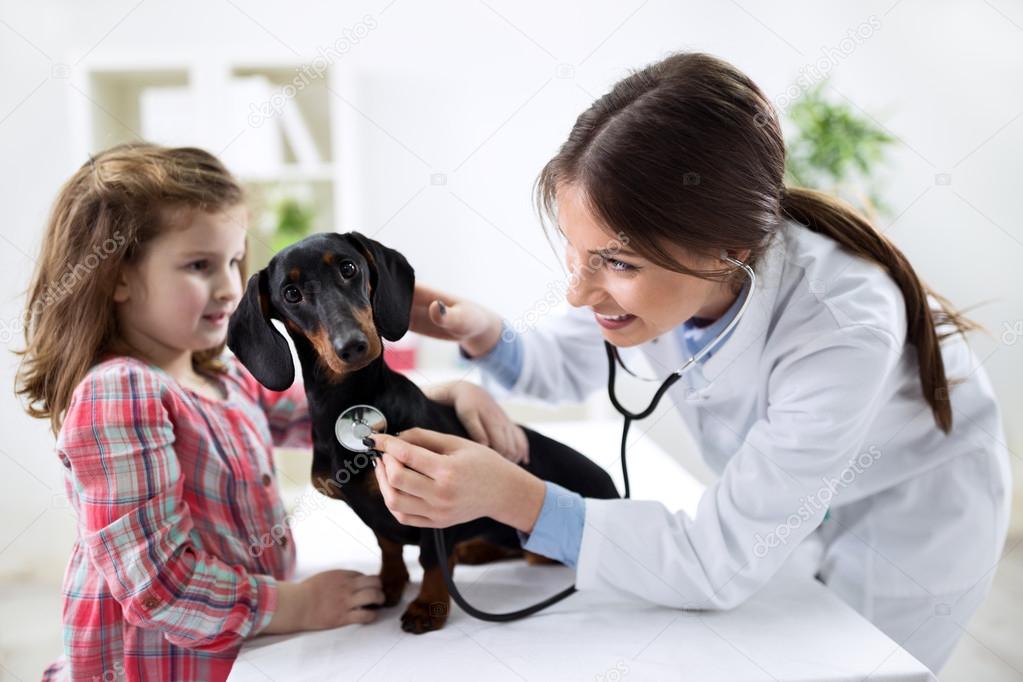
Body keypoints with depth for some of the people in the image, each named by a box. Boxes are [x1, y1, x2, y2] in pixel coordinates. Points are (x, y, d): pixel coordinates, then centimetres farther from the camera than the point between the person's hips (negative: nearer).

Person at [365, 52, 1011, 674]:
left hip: (910, 526, -4)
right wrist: (485, 336, -29)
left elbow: (721, 565, -35)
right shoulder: (649, 259, -27)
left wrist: (512, 498, -45)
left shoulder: (843, 332, -42)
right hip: (792, 499, 5)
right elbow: (569, 365, -6)